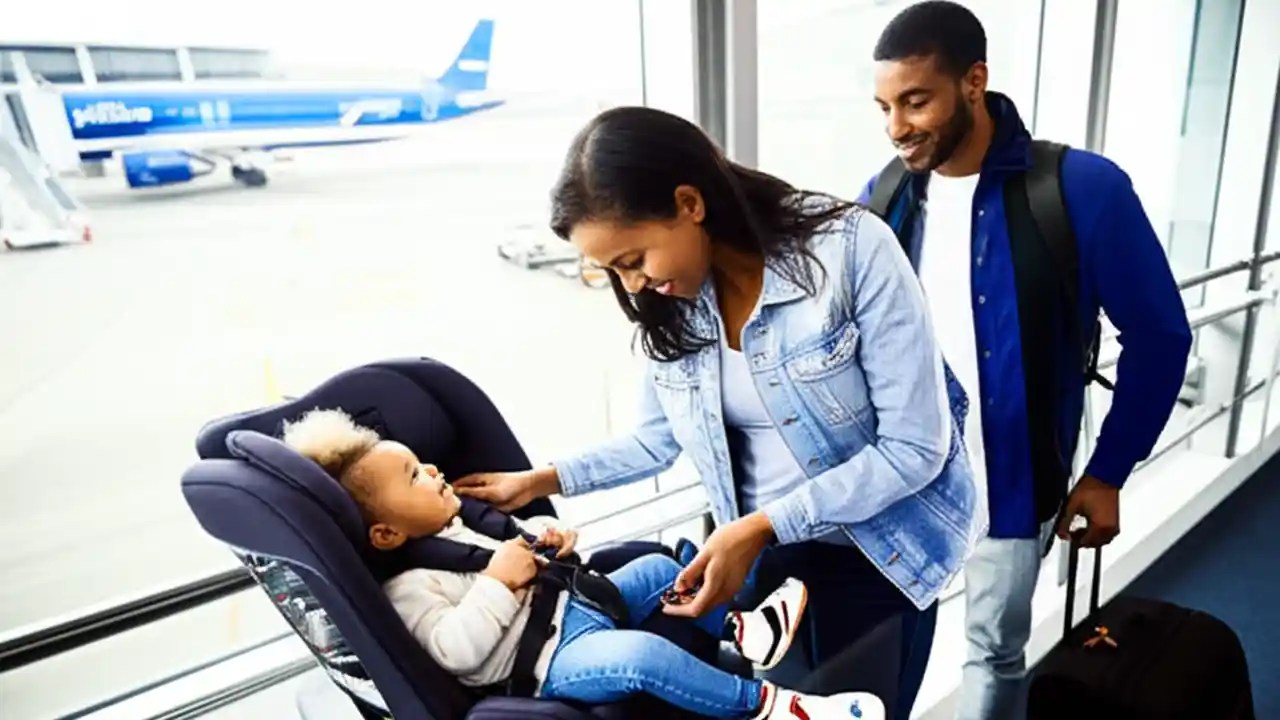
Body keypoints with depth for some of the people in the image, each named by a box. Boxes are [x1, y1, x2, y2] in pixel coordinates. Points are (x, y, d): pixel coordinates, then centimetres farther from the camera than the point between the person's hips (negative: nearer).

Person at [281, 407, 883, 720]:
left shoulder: (450, 528, 11)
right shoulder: (407, 587, -16)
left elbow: (509, 537, 23)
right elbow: (455, 651, -27)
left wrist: (546, 538, 2)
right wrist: (498, 581, -27)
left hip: (568, 604, 10)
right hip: (546, 662, -10)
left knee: (656, 568, 10)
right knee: (643, 656, -31)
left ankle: (740, 628, 18)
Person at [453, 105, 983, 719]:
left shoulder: (851, 249, -22)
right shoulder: (670, 307, -7)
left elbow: (915, 447, -21)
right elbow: (659, 438, 7)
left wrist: (761, 525, -25)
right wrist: (543, 481, 2)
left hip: (879, 554, -3)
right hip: (765, 556, 4)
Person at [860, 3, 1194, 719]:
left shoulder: (1084, 189, -15)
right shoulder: (885, 196, -4)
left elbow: (1159, 336, -5)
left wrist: (1108, 473, -3)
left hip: (1010, 482, -2)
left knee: (996, 650, 18)